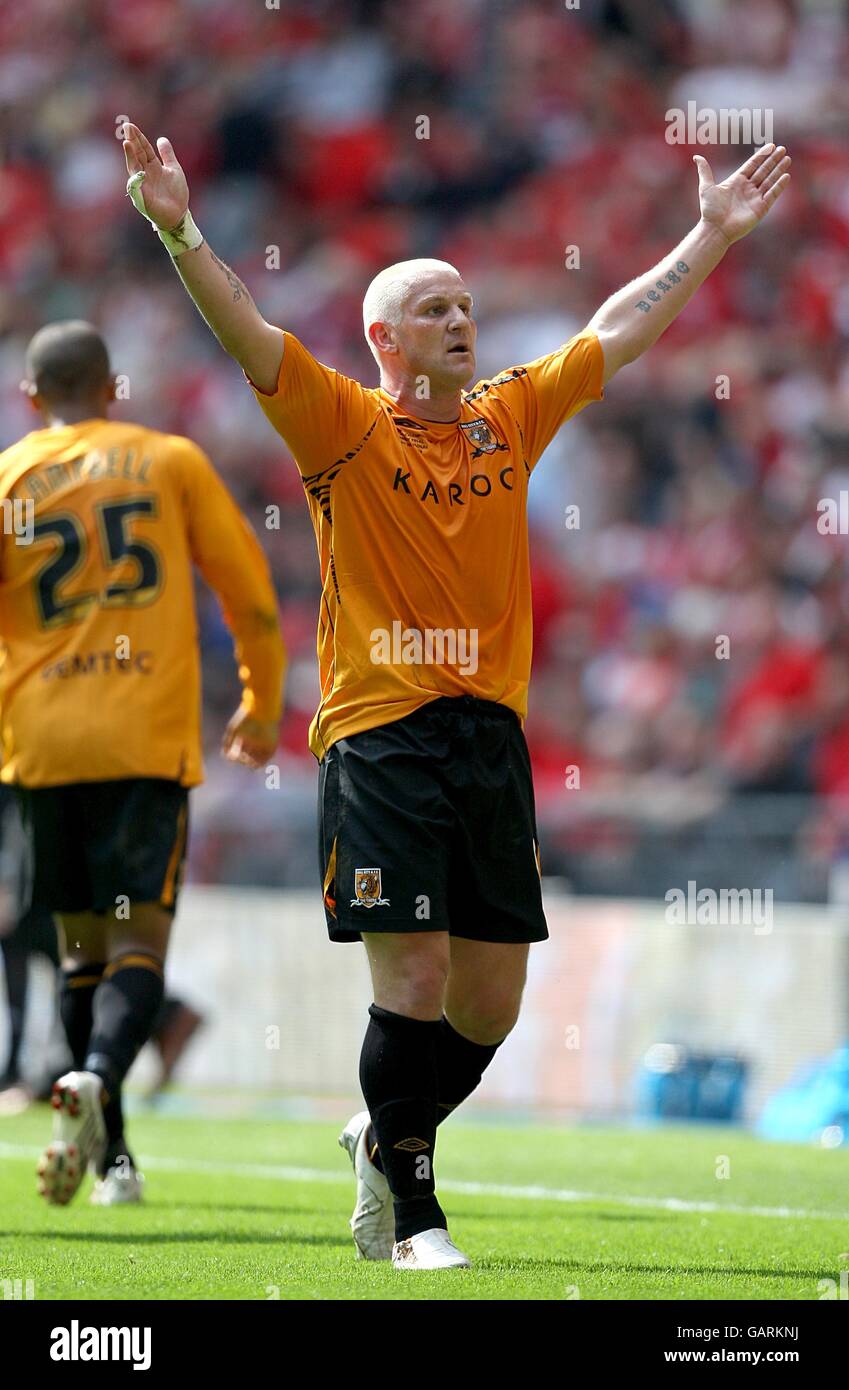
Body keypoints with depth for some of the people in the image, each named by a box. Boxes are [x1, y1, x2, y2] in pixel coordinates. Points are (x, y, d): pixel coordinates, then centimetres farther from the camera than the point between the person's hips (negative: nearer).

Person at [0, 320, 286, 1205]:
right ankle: (98, 1076, -35)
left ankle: (109, 1155, 13)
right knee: (139, 938, -7)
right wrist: (262, 706, 21)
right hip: (149, 739, -1)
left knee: (82, 944, 12)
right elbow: (248, 590, 10)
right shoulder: (172, 462, 8)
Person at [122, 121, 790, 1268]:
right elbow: (249, 335, -12)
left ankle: (385, 1140, 33)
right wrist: (180, 233, -27)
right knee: (414, 980, -10)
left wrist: (716, 234, 24)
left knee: (490, 1003, 7)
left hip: (493, 734, 5)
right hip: (380, 734, -5)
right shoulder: (343, 426, 0)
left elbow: (619, 330, 21)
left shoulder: (512, 419, 13)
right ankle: (411, 1213, 4)